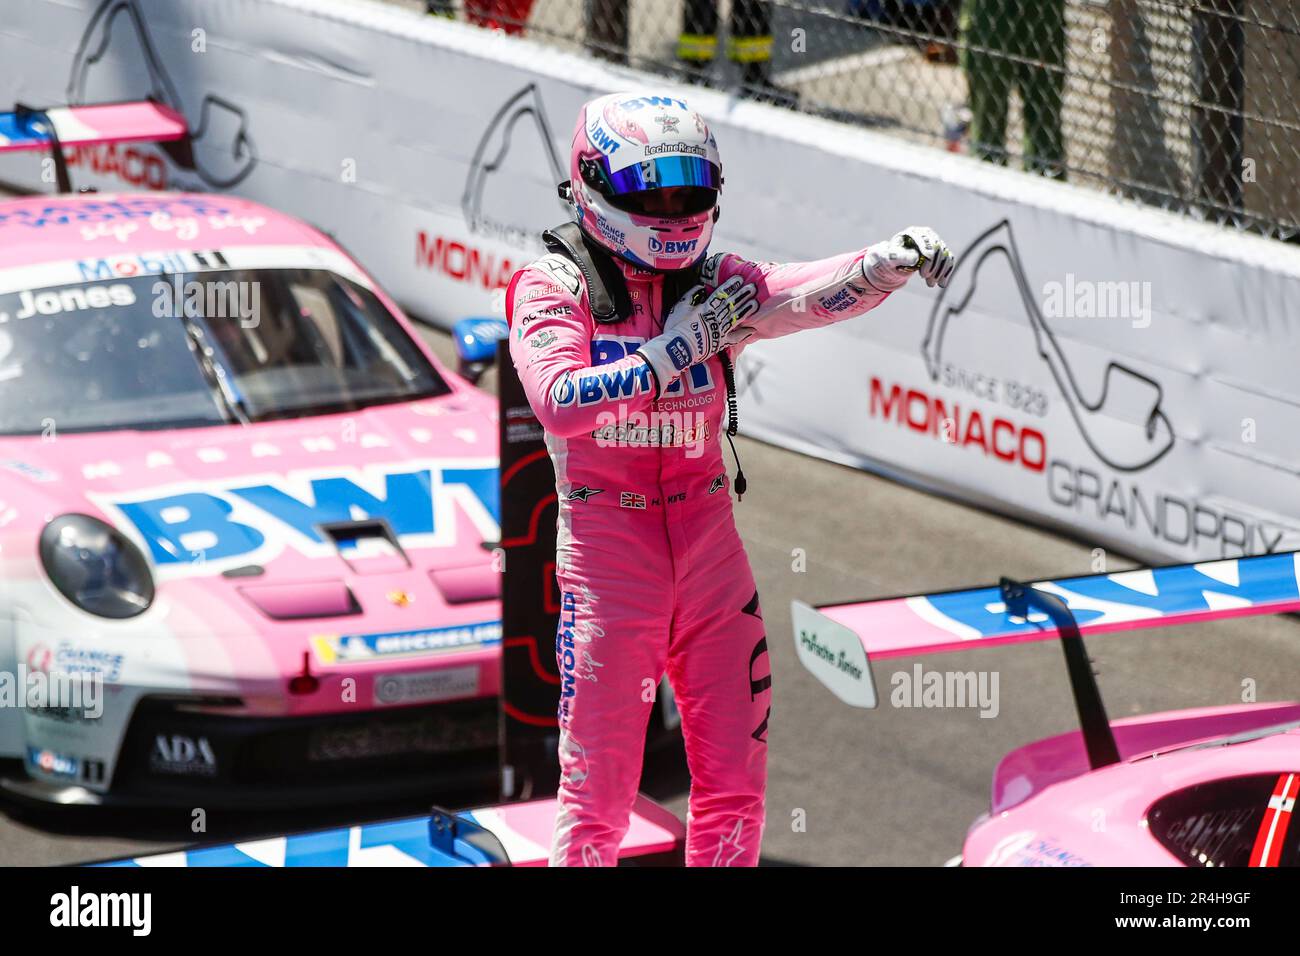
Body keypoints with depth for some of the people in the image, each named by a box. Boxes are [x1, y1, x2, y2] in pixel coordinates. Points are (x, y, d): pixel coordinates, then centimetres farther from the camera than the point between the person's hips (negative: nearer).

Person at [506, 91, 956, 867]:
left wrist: (895, 260, -33)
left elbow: (817, 293, -13)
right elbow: (559, 401, -22)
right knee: (598, 786, -3)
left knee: (735, 784, 7)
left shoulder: (717, 287, 4)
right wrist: (680, 348, -22)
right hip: (606, 548, -4)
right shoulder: (552, 289, -5)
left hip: (709, 543, 4)